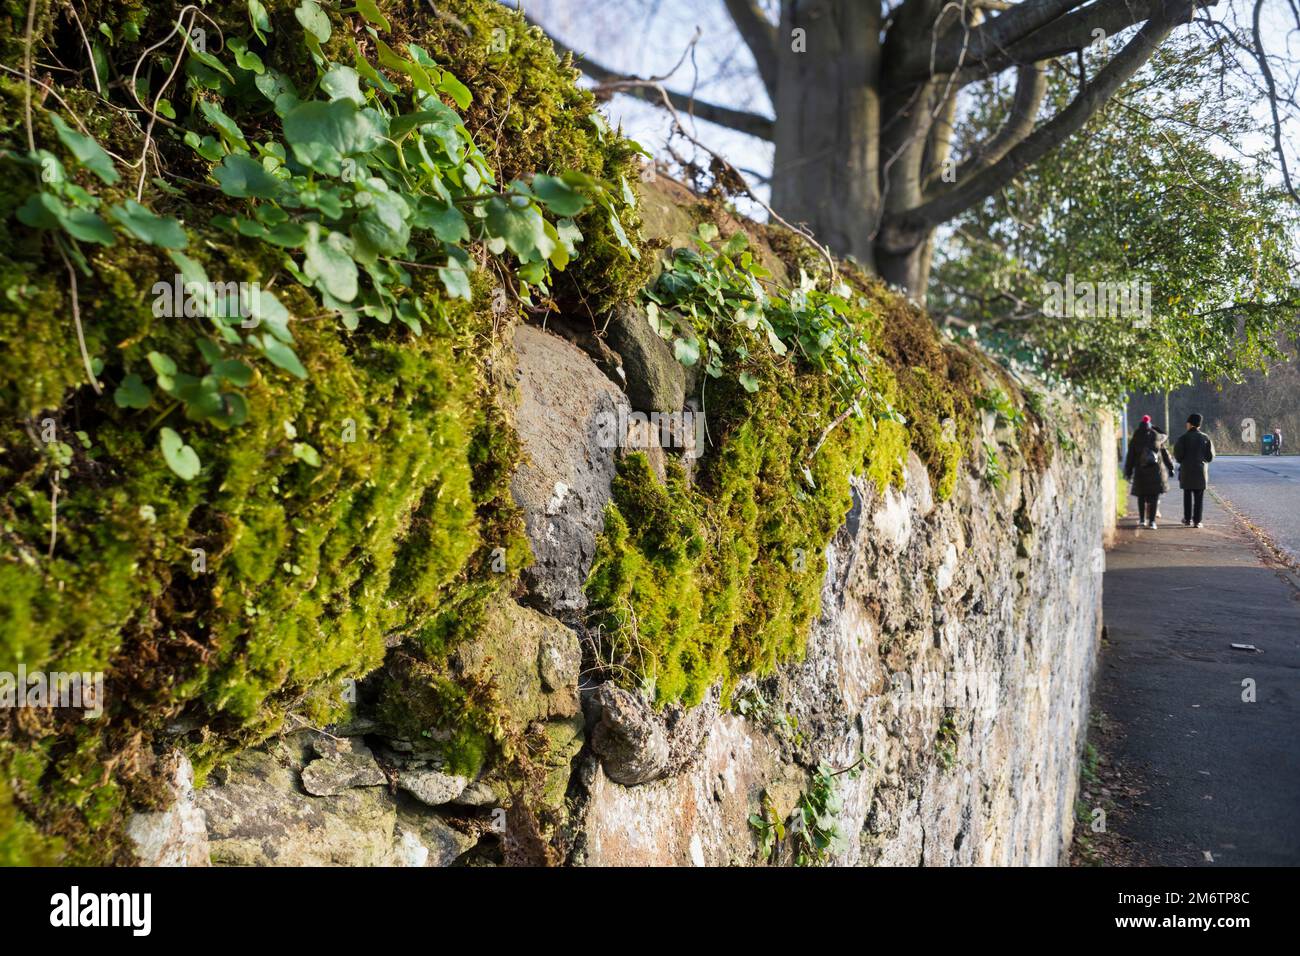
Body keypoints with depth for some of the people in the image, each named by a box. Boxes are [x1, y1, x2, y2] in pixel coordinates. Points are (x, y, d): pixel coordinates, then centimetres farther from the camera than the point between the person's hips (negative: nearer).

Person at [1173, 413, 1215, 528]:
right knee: (1199, 497, 2)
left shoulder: (1183, 437, -6)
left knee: (1187, 496, 8)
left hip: (1186, 471, -1)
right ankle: (1197, 521, -1)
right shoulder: (1205, 438, 1)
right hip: (1201, 471, 1)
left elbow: (1177, 454, -10)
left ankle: (1188, 519, 10)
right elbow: (1210, 456, 1)